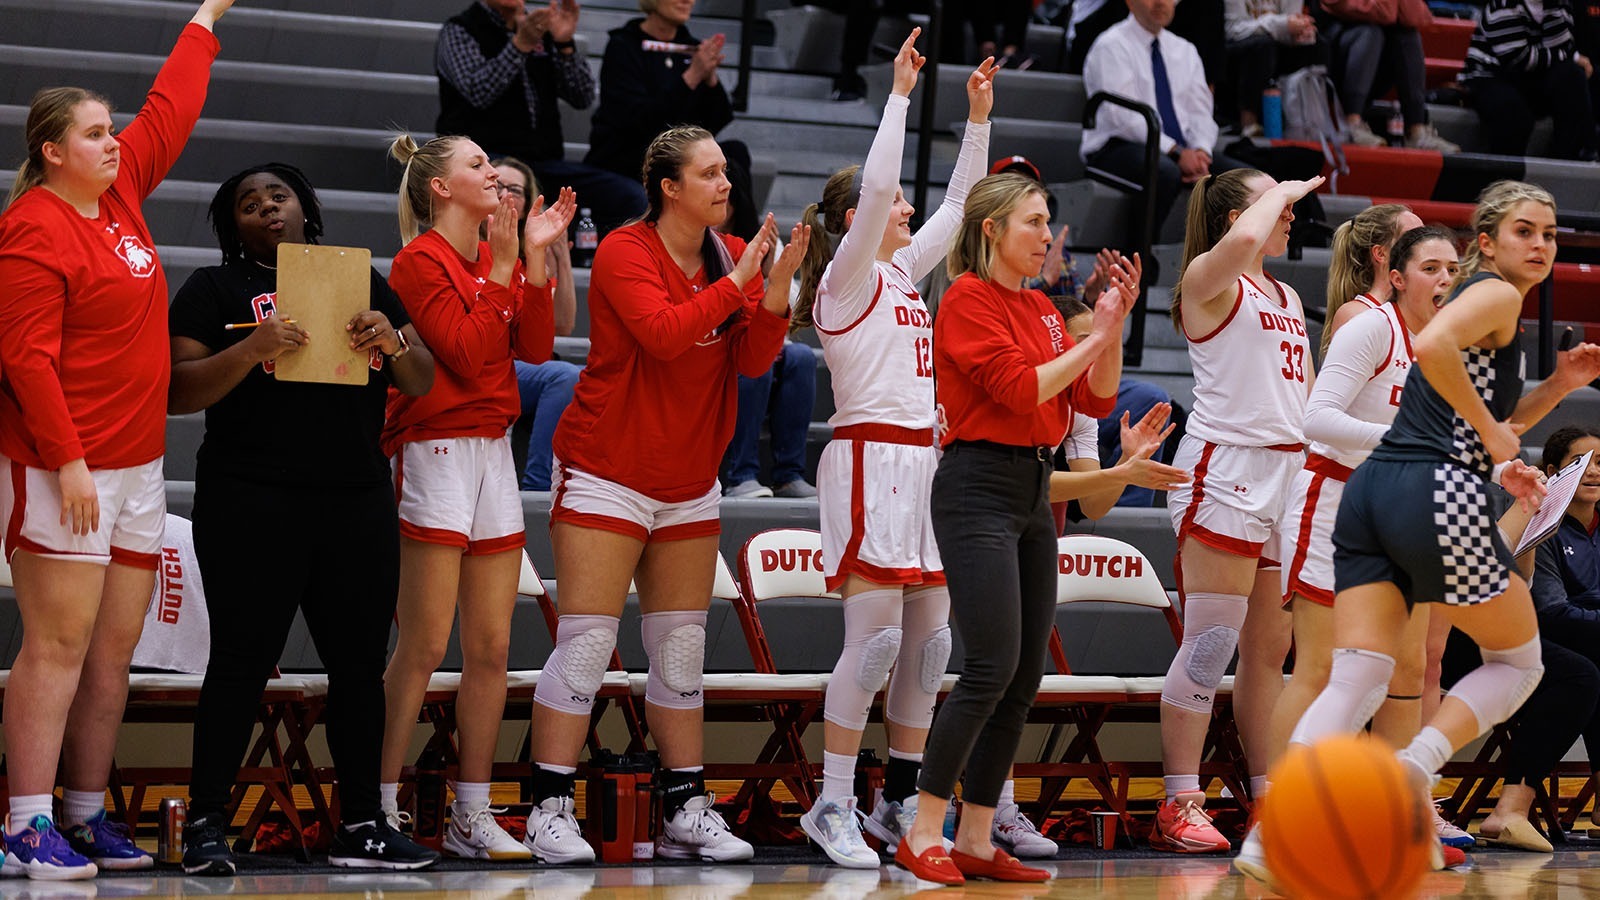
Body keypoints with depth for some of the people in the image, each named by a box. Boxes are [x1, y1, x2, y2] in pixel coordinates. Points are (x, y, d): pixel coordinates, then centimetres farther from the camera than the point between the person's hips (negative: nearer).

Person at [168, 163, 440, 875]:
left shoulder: (362, 280, 17)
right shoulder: (215, 290, 6)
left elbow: (422, 383, 14)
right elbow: (178, 392, -4)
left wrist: (393, 342, -8)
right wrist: (251, 350, -19)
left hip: (359, 502, 4)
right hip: (251, 503, -4)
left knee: (360, 661, 5)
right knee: (243, 661, -6)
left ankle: (361, 825, 11)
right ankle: (206, 826, -2)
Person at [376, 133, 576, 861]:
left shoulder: (499, 259, 15)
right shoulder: (420, 261, -7)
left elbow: (535, 346, 4)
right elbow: (468, 353, -16)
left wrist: (536, 257, -2)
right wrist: (504, 266, -13)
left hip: (493, 452, 8)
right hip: (436, 452, -7)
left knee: (491, 647, 5)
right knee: (423, 646, -9)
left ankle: (471, 815, 10)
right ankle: (380, 810, -4)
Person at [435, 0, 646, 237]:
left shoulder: (542, 31, 18)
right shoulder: (458, 31, 5)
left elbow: (583, 98, 8)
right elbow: (478, 93, -14)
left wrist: (565, 44, -8)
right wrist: (520, 45, -25)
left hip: (546, 161, 5)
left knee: (631, 196, -16)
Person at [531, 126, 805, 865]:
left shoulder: (733, 256, 6)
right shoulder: (626, 252, -12)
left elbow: (754, 358, -1)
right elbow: (663, 332, -27)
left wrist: (777, 285, -16)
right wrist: (737, 281, -25)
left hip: (690, 483, 6)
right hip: (607, 474, -6)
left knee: (682, 650, 9)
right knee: (586, 643, -8)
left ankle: (686, 810, 14)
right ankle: (549, 811, -4)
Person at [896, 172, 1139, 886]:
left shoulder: (1041, 308, 16)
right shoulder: (968, 300, -8)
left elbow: (1095, 399, 13)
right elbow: (1018, 386, -17)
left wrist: (1116, 324, 1)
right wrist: (1093, 338, -9)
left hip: (1034, 492, 9)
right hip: (979, 487, -9)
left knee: (1026, 676, 4)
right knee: (992, 666, -16)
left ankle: (976, 841, 7)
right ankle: (923, 837, -11)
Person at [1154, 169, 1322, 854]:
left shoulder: (1287, 297, 21)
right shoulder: (1207, 279, -3)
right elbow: (1241, 240, -27)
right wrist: (1286, 190, -9)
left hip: (1285, 471, 8)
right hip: (1225, 467, -8)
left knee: (1270, 645, 9)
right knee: (1210, 642, -10)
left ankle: (1270, 798, 12)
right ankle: (1179, 805, -9)